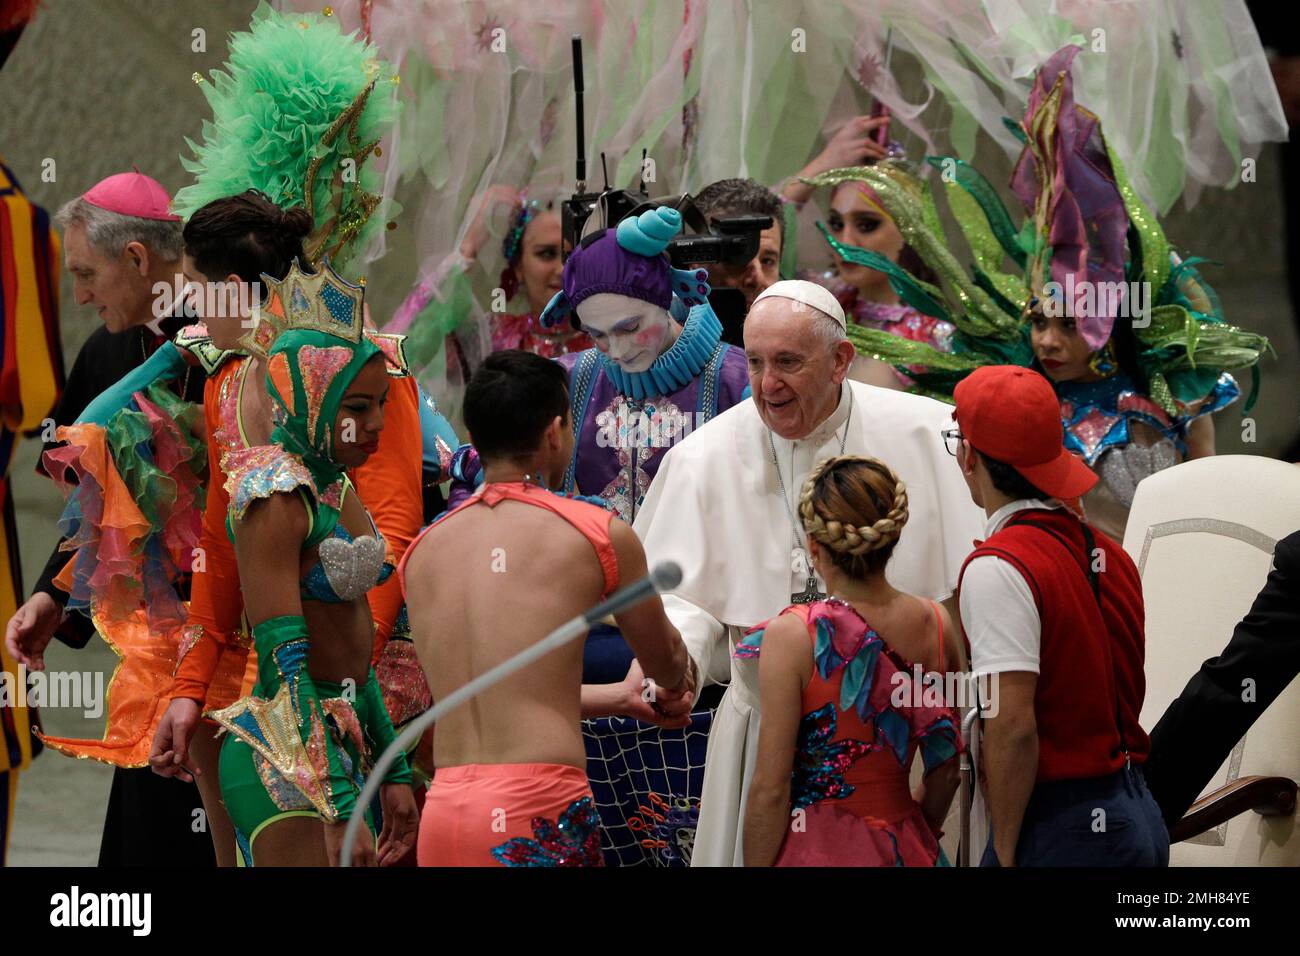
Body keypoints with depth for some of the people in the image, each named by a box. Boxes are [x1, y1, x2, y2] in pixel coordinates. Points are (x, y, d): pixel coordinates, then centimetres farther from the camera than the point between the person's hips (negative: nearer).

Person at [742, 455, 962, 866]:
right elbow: (946, 770, 7)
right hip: (908, 848, 4)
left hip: (819, 848, -4)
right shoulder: (937, 624, -3)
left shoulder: (792, 636, -16)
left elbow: (771, 790, -15)